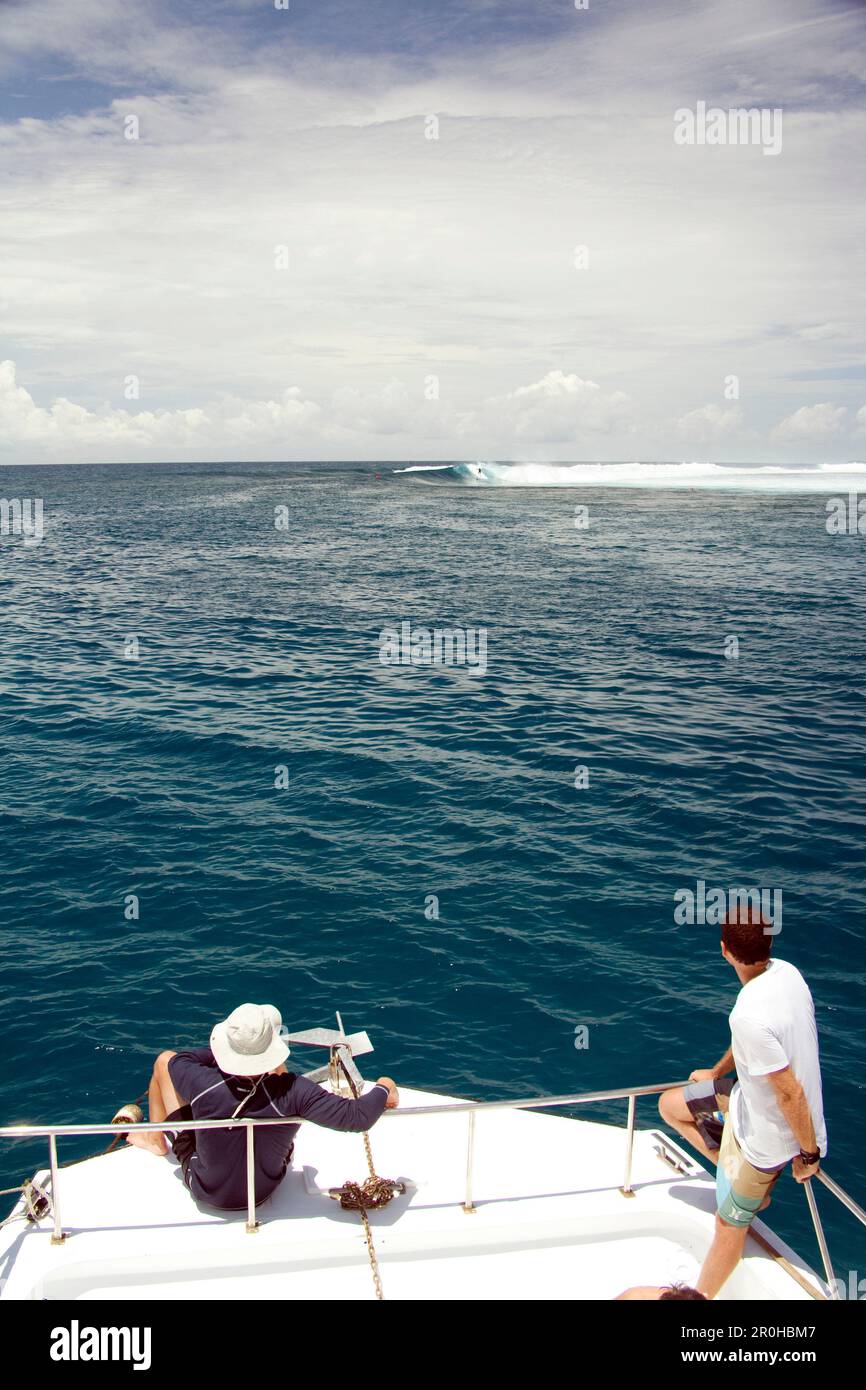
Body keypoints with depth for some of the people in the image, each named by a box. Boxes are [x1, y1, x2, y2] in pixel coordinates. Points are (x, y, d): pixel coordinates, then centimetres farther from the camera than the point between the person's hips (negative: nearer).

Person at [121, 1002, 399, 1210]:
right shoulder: (293, 1091, -37)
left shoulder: (204, 1085, -34)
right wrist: (383, 1088, -17)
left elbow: (179, 1059, -11)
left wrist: (218, 1052, 2)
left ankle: (155, 1139, 34)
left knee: (164, 1059, 6)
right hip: (263, 1192, 1)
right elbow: (358, 1118, -36)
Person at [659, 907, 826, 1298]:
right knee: (670, 1104, 18)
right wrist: (716, 1072, 23)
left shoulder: (749, 1016, -38)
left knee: (730, 1221, 12)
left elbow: (790, 1093, -30)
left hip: (764, 1134, -8)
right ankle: (753, 1183, 25)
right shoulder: (785, 971, -10)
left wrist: (808, 1153, -12)